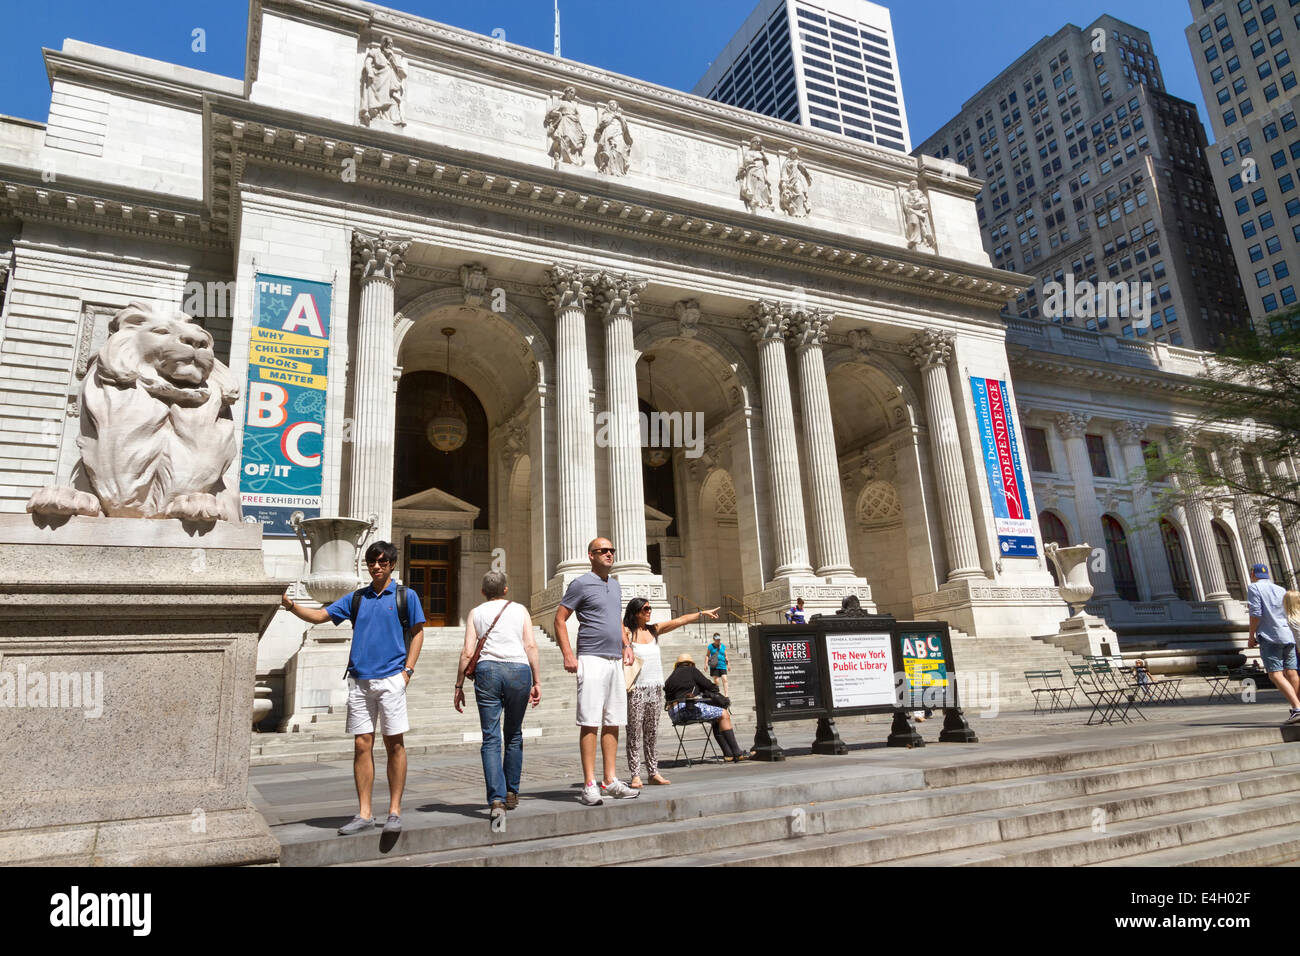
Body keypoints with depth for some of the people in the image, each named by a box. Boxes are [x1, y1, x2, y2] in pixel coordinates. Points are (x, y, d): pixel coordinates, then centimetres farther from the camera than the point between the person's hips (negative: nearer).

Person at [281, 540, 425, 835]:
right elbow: (319, 616, 10)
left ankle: (395, 811, 9)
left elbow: (417, 633, 6)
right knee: (362, 745, 5)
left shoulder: (406, 596, 4)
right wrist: (290, 605, -6)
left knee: (395, 744, 0)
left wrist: (408, 670, -3)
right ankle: (364, 814, 13)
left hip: (391, 678, -3)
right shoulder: (356, 598, 13)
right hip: (359, 680, 4)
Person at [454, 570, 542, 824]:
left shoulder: (476, 613, 15)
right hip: (519, 670, 1)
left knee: (491, 738, -2)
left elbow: (467, 652, 6)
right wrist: (537, 682, 7)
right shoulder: (520, 610, 15)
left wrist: (459, 686, 11)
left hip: (487, 670, 0)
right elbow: (530, 646, 5)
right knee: (514, 736, 15)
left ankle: (497, 798, -13)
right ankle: (511, 793, 20)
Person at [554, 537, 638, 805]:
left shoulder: (614, 585, 18)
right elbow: (559, 619, -5)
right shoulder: (581, 584, -4)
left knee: (612, 722, 8)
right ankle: (589, 785, -5)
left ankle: (610, 781, 15)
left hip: (615, 660, 8)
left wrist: (626, 645, 17)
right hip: (591, 660, -8)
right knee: (590, 722, -8)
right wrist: (568, 655, -14)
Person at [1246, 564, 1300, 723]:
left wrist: (1251, 635, -3)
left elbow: (1256, 614, -11)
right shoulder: (1281, 590, 18)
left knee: (1276, 674, -10)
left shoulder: (1254, 588, -2)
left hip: (1270, 637, -7)